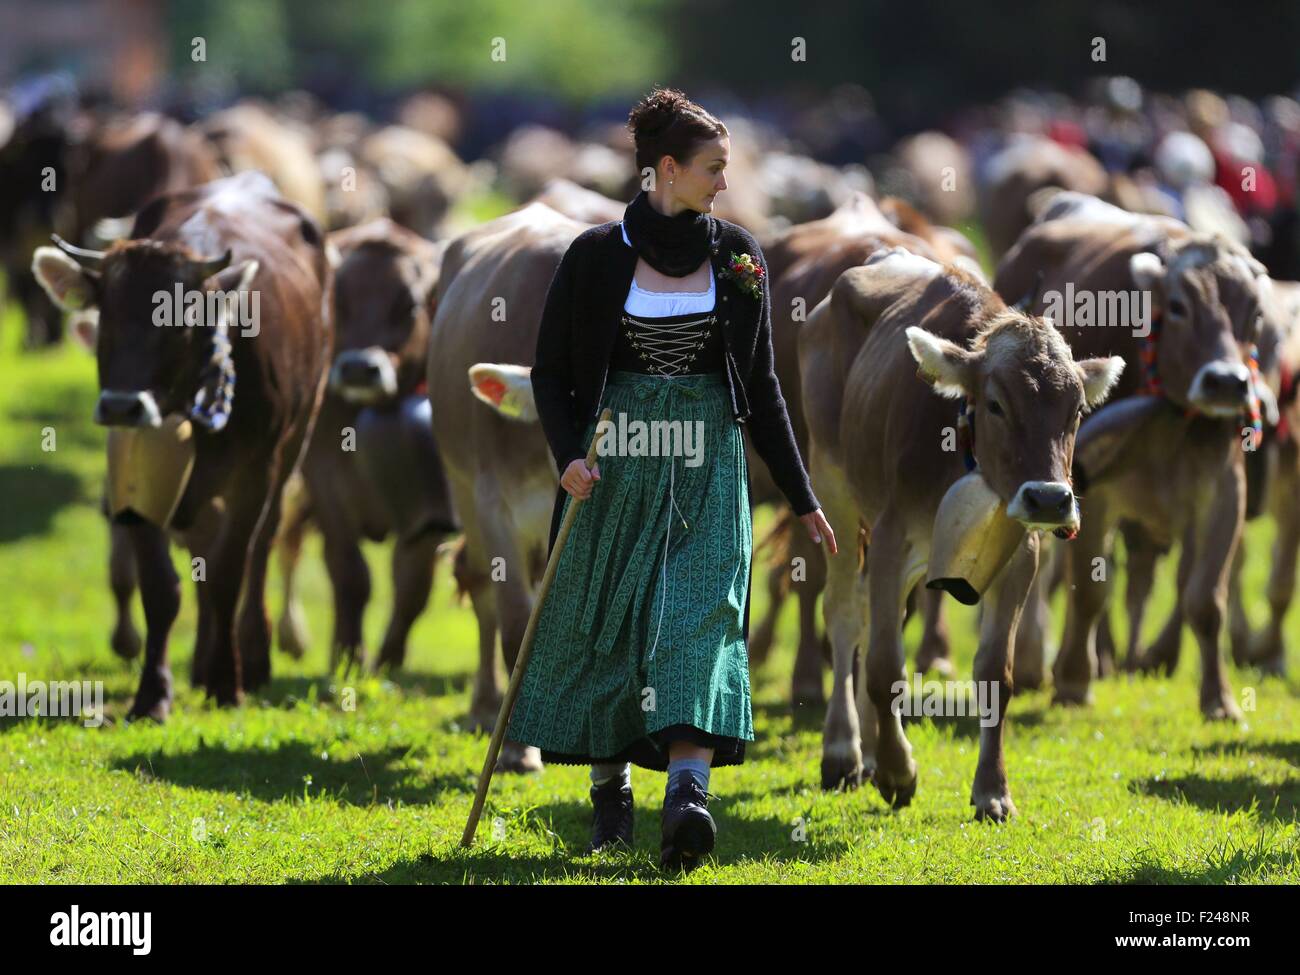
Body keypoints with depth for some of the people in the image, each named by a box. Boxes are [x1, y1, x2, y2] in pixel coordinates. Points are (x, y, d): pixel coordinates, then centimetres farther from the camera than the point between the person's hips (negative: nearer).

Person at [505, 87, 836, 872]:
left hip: (705, 469, 1)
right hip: (615, 464, -1)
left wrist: (801, 496, 12)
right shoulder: (598, 255, -2)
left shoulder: (738, 256, 6)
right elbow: (551, 371, 2)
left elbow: (762, 385, 12)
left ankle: (688, 794, -28)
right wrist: (568, 454, -16)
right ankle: (610, 789, 25)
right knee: (603, 625, 5)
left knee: (699, 620, -15)